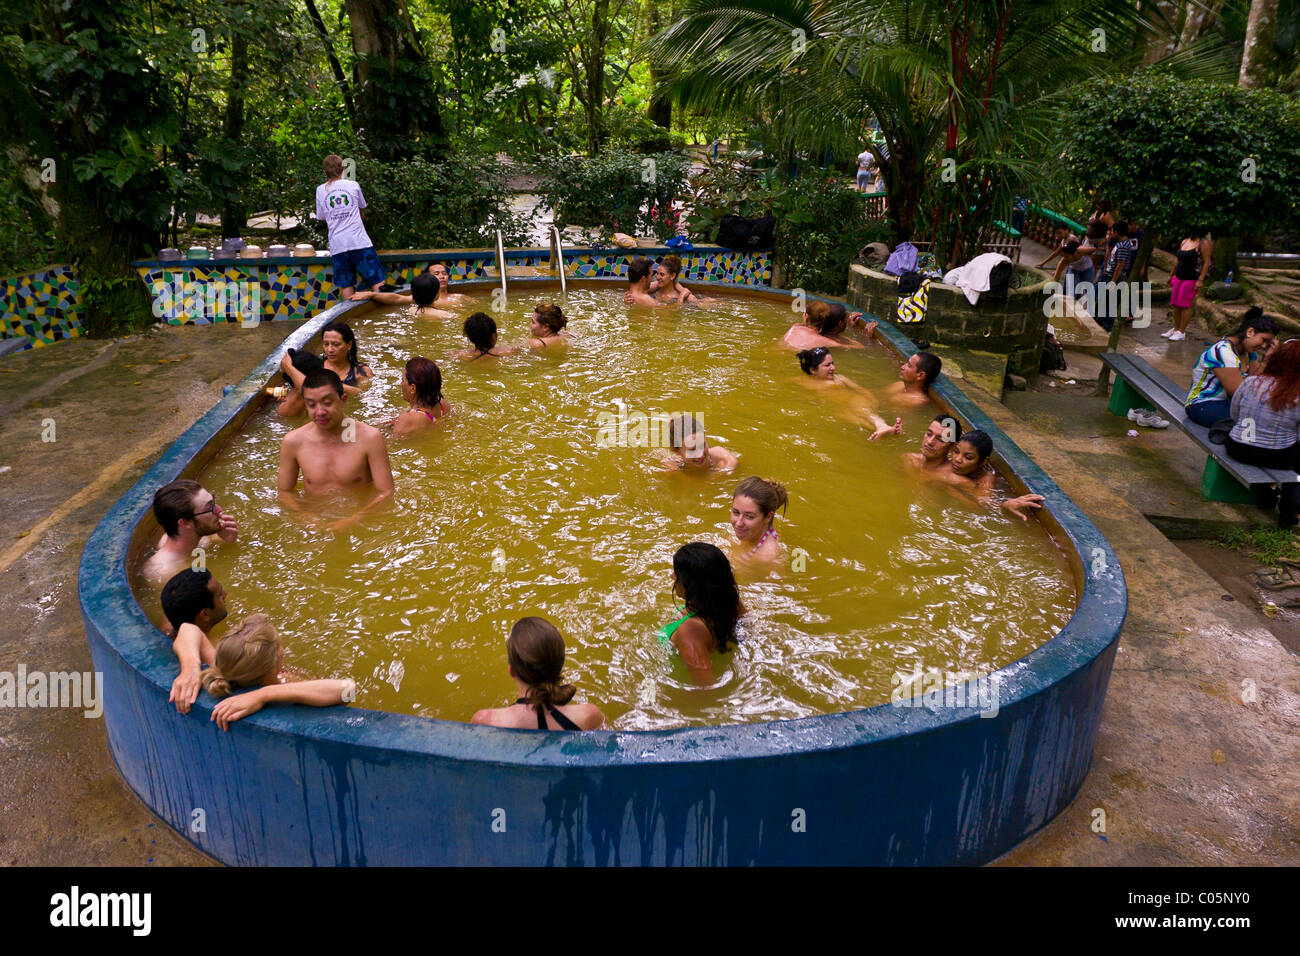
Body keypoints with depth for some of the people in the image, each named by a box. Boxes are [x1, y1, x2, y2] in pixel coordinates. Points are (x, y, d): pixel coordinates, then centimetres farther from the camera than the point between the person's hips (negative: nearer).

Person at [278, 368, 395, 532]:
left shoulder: (369, 438, -9)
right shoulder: (293, 442, -2)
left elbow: (385, 492, -7)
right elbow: (284, 491, 9)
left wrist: (355, 519, -22)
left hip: (358, 516, -2)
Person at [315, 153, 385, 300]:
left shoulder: (320, 190, 7)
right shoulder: (353, 185, 5)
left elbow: (322, 217, 14)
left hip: (337, 244, 2)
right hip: (359, 240, -2)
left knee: (346, 285, 3)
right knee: (377, 280, 0)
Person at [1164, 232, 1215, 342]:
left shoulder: (1204, 243, -8)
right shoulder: (1184, 241, 14)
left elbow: (1207, 262, -13)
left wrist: (1201, 280, -20)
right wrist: (1172, 275, 23)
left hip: (1192, 279, -7)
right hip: (1178, 278, 7)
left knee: (1185, 305, -6)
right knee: (1175, 305, 9)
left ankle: (1181, 332, 0)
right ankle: (1176, 329, 20)